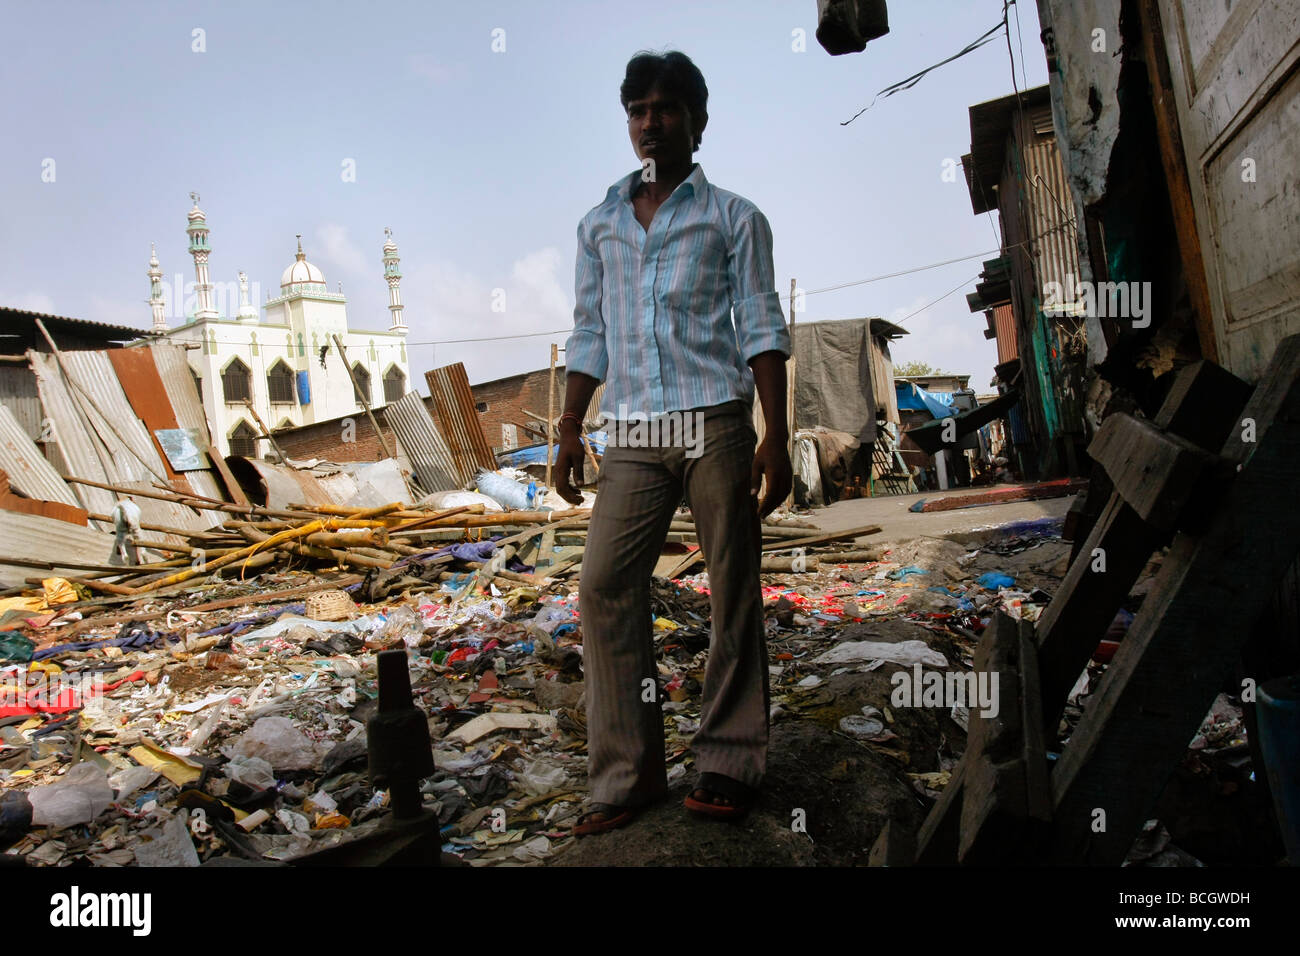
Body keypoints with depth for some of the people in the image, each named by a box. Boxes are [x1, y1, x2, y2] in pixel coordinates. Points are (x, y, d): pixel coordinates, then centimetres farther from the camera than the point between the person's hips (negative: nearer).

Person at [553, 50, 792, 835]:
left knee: (734, 594, -1)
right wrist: (570, 430, 7)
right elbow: (589, 336, 18)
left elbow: (761, 328, 3)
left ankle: (729, 764, 11)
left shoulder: (734, 218, 11)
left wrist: (776, 437, -6)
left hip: (716, 424, -2)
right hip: (633, 438, 3)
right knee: (605, 588, -7)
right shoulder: (599, 226, 20)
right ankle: (628, 774, 2)